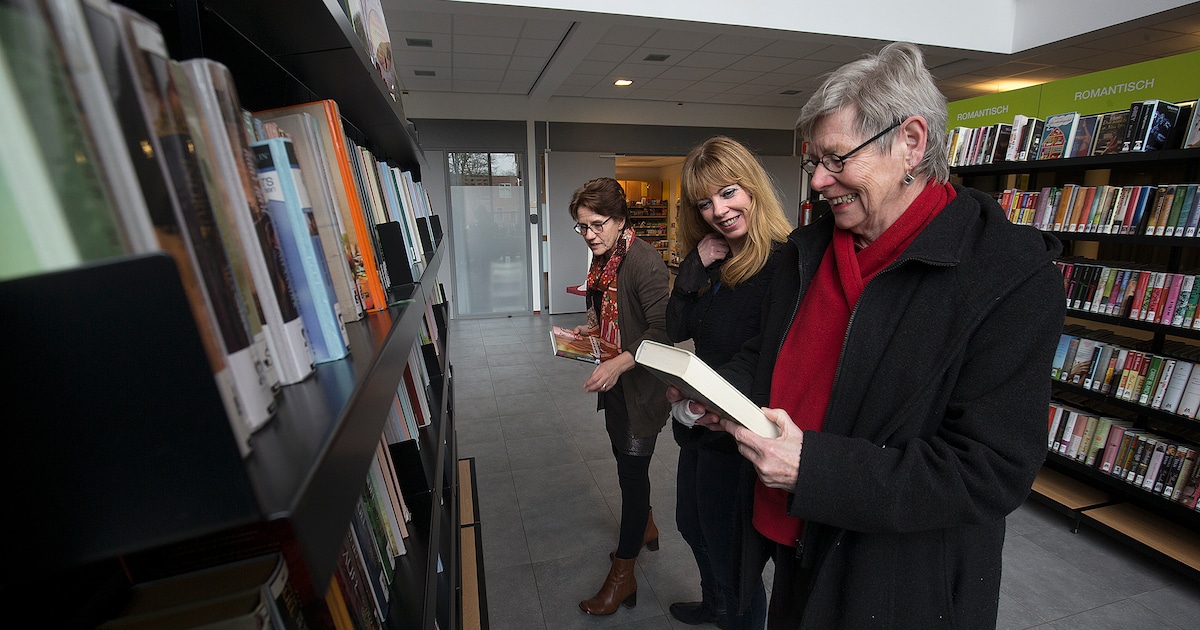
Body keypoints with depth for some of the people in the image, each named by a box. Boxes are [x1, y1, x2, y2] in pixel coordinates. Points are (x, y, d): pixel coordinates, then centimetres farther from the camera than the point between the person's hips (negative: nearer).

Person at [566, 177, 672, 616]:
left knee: (632, 472, 2)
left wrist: (619, 363, -35)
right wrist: (588, 329, 3)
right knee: (625, 461, 22)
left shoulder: (646, 261, -20)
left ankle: (622, 575, 20)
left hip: (640, 382, -9)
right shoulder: (602, 259, 7)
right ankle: (646, 527, 47)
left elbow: (662, 329, -25)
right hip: (614, 381, 9)